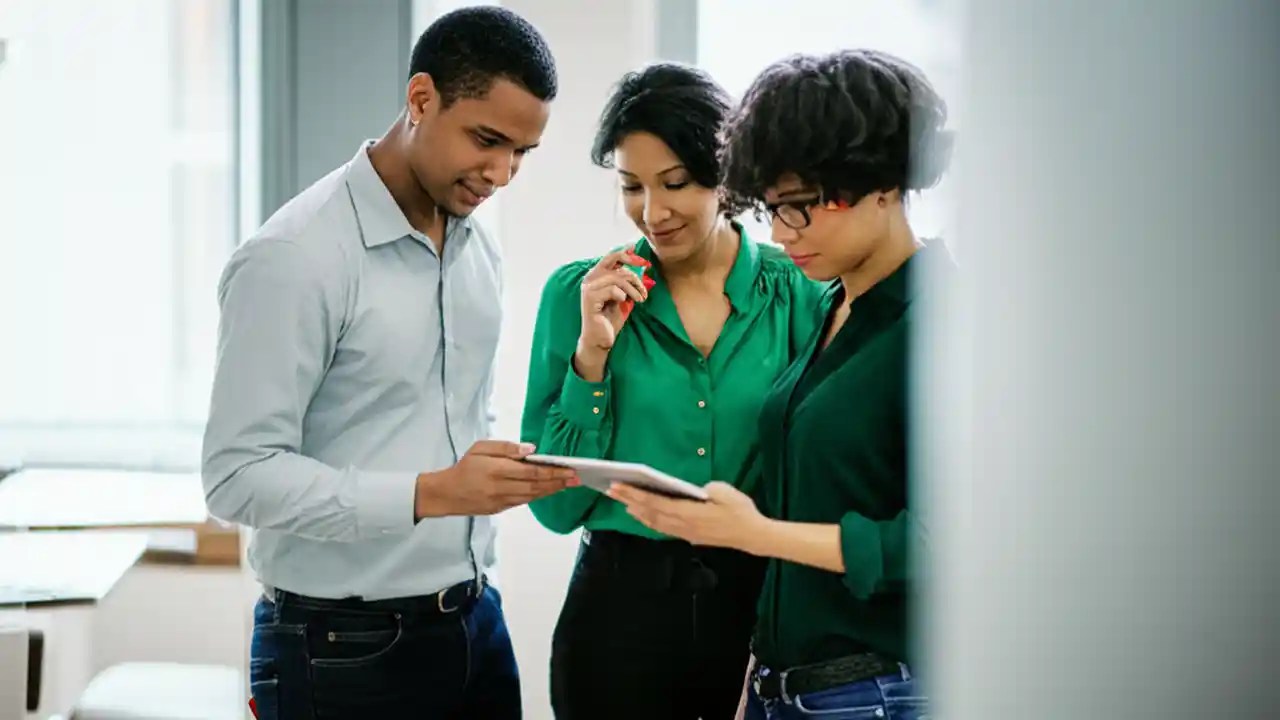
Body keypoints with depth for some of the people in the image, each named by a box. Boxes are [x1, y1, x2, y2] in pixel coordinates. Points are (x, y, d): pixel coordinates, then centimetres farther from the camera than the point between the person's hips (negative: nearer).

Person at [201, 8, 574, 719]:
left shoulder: (481, 249, 9)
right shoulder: (294, 256, -15)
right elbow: (240, 474, -19)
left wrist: (506, 471, 1)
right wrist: (430, 495, -26)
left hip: (476, 624, 7)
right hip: (346, 647, -7)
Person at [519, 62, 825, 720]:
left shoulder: (797, 294, -3)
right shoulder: (578, 293, -3)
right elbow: (557, 505, -4)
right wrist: (592, 354, -14)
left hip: (760, 608, 0)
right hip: (622, 612, 0)